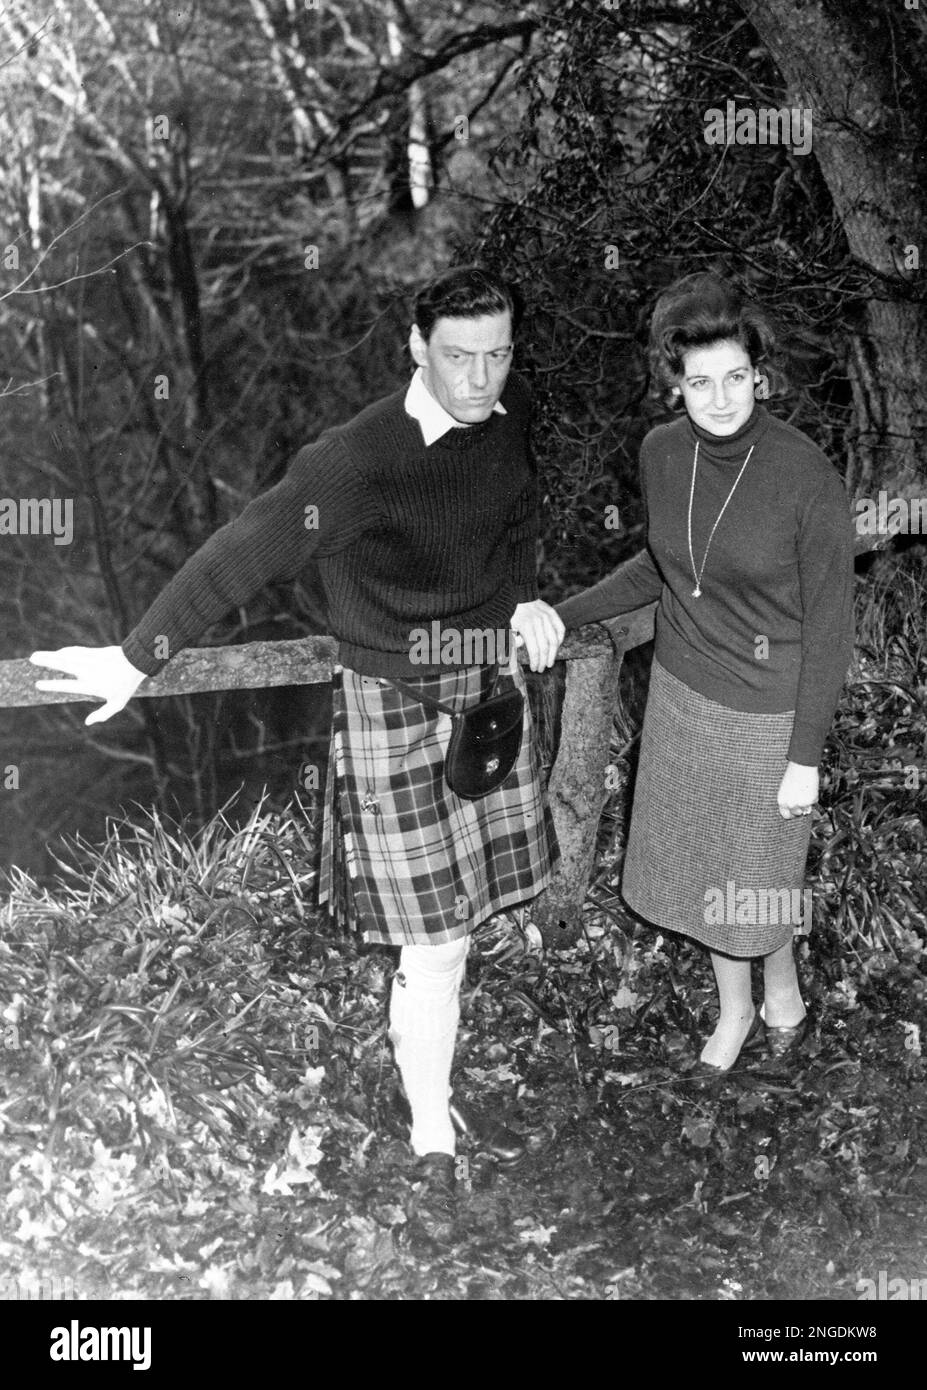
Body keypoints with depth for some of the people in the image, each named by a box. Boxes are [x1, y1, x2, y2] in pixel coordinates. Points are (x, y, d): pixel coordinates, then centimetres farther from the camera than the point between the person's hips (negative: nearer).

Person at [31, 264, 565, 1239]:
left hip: (491, 685, 6)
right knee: (434, 945, 0)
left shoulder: (514, 417, -2)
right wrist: (138, 657, -26)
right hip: (394, 708, -6)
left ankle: (429, 1089, 37)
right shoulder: (358, 460, -22)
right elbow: (242, 555, -24)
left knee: (458, 923, 15)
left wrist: (523, 600, 4)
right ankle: (432, 1146, 20)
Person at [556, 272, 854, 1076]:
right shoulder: (663, 454, -6)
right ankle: (735, 1013, 41)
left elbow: (829, 625, -14)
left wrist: (806, 756, -13)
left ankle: (784, 1001, 40)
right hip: (680, 693, 5)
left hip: (764, 711, -5)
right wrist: (565, 615, 10)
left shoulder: (808, 479, -22)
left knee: (751, 885, 9)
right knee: (699, 872, 17)